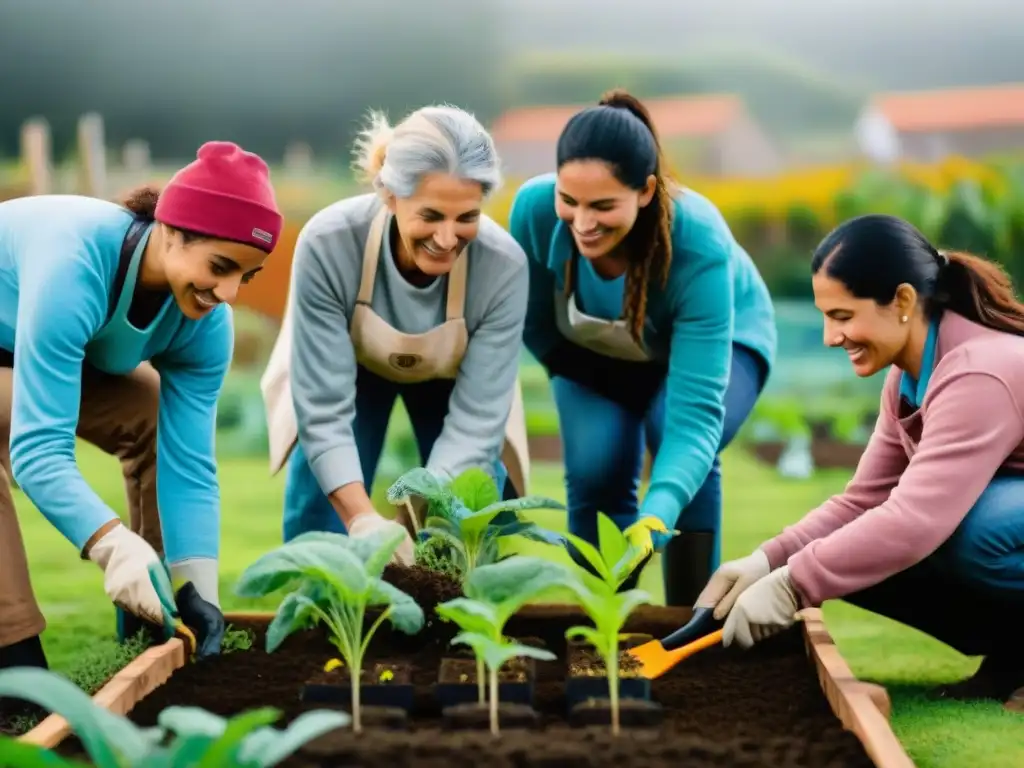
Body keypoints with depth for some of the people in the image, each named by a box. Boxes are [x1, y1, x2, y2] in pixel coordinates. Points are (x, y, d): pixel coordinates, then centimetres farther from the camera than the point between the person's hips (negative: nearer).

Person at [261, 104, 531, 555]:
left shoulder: (503, 265, -36)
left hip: (453, 380, 1)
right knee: (318, 516, -9)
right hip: (346, 370, 0)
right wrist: (364, 519, -48)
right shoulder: (327, 244, -38)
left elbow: (475, 419, -31)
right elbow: (324, 409, -35)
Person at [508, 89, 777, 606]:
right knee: (596, 466, -22)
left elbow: (695, 410, -46)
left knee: (681, 443, -30)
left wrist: (656, 518, -60)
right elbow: (535, 325, -12)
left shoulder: (701, 246, -41)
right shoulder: (534, 209, -34)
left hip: (719, 344, -2)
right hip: (593, 353, 2)